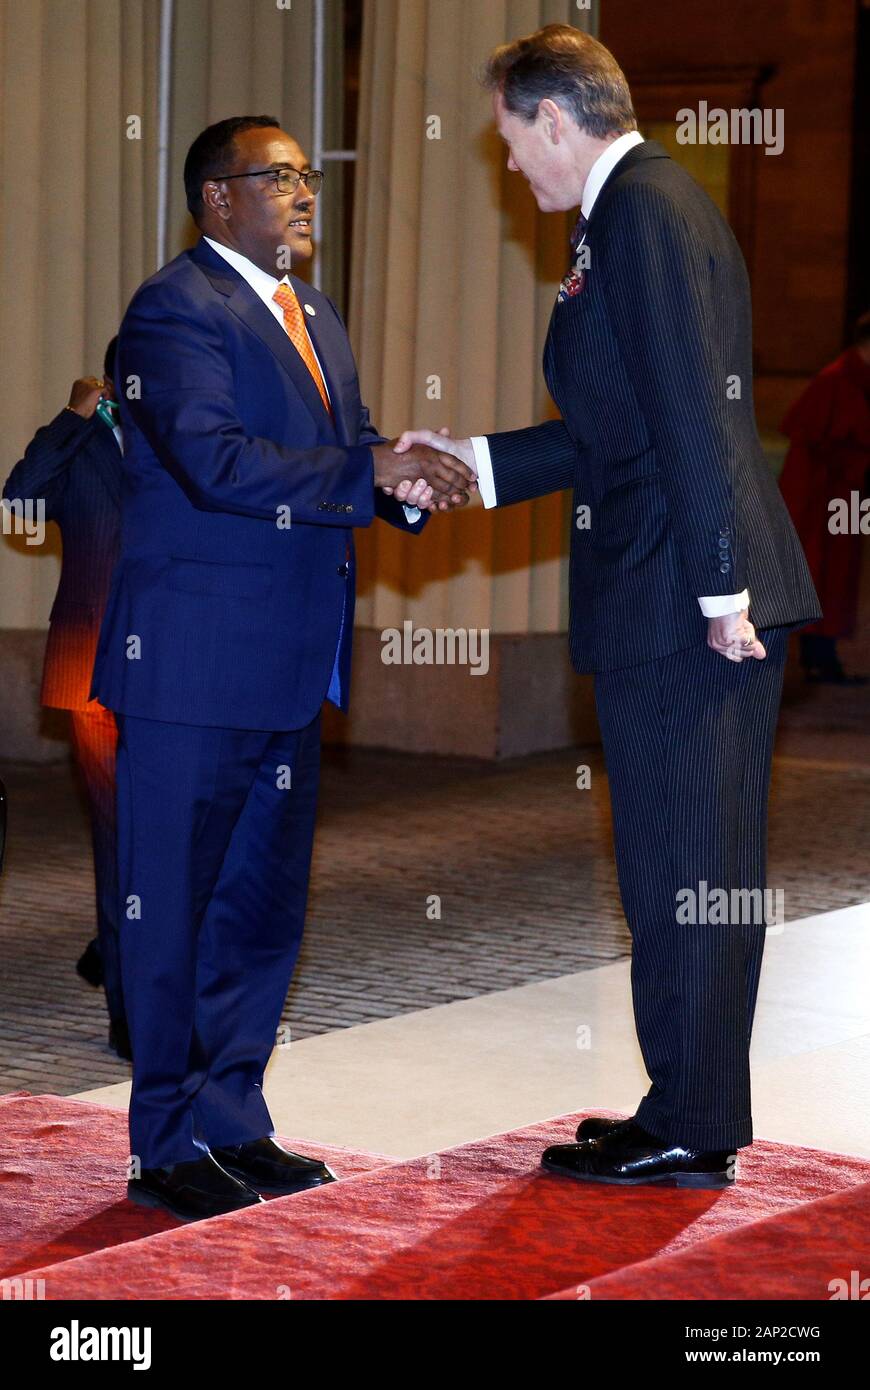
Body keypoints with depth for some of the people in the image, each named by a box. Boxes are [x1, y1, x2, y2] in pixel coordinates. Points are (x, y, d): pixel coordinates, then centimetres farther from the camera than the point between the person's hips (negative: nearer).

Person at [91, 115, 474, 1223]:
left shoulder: (315, 319, 19)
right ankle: (166, 1151, 6)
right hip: (193, 666, -9)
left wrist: (413, 485, -5)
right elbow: (214, 460, -23)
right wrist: (370, 469, -25)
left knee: (265, 905, 14)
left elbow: (350, 463, 17)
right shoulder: (175, 308, -10)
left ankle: (231, 1124, 24)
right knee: (170, 909, -1)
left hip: (289, 671, 9)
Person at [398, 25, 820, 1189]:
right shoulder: (652, 205, 19)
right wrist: (471, 460, 22)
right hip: (704, 604, 10)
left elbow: (694, 412, -20)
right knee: (705, 873, 14)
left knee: (681, 873, -3)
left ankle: (687, 1132, 4)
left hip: (677, 609, -10)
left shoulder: (641, 213, -13)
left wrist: (720, 588, -22)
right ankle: (702, 1115, 22)